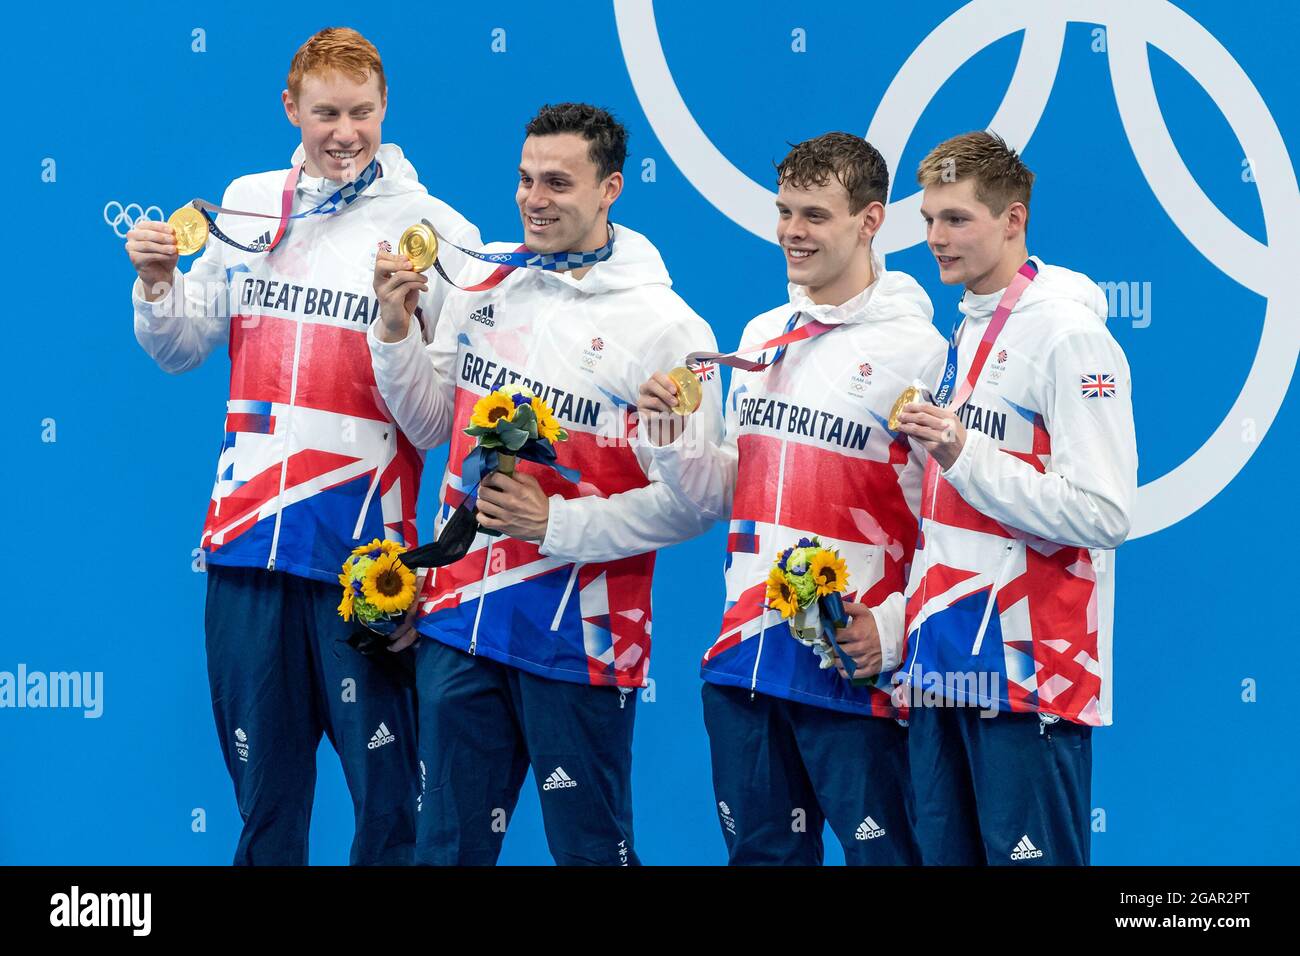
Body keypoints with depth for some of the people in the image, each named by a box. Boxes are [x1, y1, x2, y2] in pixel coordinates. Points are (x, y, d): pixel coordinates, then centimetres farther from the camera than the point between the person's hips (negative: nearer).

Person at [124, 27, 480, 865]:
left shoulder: (434, 229, -3)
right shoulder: (247, 205, 11)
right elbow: (182, 349, 17)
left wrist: (403, 316, -23)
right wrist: (157, 285, -1)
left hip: (366, 544, -4)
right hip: (248, 540, 4)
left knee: (388, 795, -3)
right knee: (264, 791, 13)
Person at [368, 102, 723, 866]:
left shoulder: (665, 327, -10)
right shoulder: (482, 285, 7)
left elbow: (690, 501, -14)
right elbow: (431, 425, 16)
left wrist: (557, 524, -18)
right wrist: (396, 332, 1)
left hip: (577, 643, -5)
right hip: (459, 627, 5)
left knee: (589, 849, 6)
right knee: (449, 844, 13)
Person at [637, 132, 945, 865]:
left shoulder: (915, 348, -9)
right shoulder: (762, 336, 13)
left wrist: (894, 626, -19)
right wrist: (672, 443, 1)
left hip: (852, 668, -7)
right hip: (745, 660, 7)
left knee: (879, 851, -3)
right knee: (761, 851, 14)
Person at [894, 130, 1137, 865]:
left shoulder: (1069, 334, -9)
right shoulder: (962, 334, 17)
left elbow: (1104, 514, -17)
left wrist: (963, 457, -19)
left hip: (1031, 673, -8)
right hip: (946, 667, 8)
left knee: (1029, 855, -5)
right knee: (943, 852, 9)